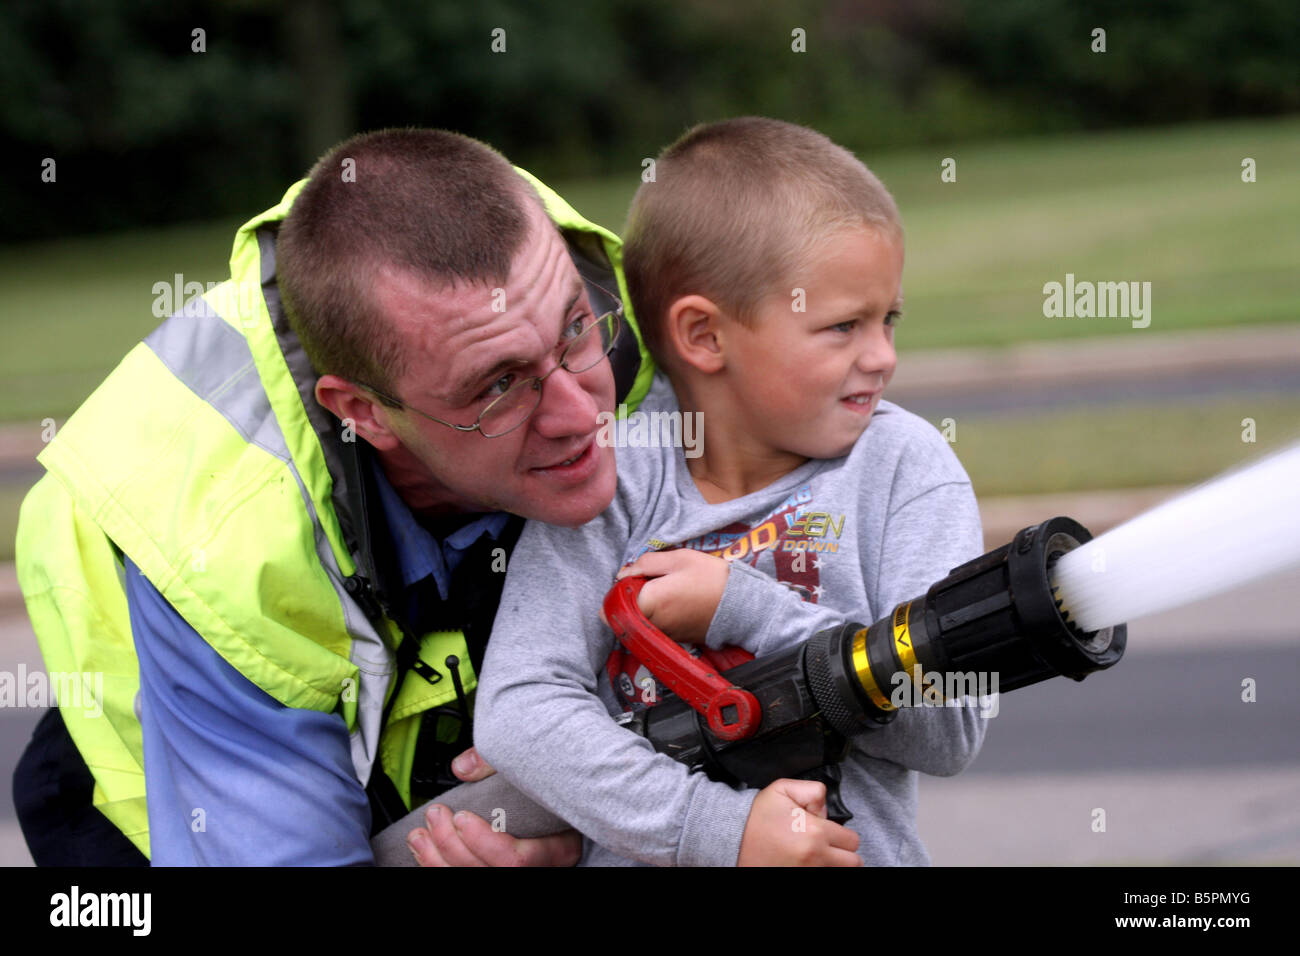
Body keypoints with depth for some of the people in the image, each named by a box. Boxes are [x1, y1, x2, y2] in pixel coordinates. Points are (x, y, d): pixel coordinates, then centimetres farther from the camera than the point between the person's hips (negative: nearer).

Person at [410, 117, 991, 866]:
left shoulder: (903, 465, 2)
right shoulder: (614, 475, -1)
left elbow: (953, 730, -5)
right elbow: (517, 710, -10)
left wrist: (743, 611, -11)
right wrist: (722, 829, -19)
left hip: (857, 854, 0)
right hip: (638, 850, 0)